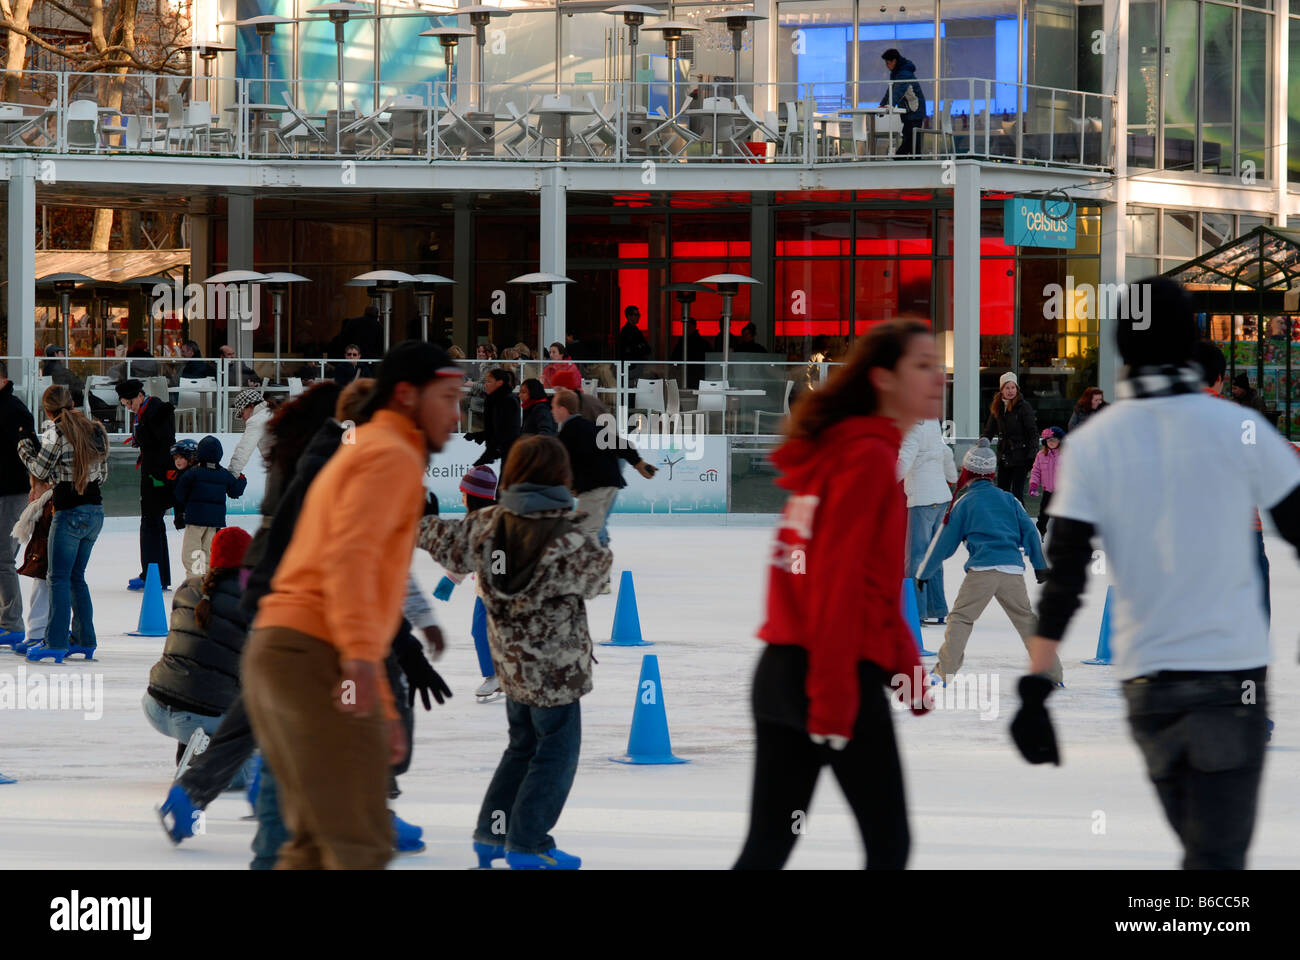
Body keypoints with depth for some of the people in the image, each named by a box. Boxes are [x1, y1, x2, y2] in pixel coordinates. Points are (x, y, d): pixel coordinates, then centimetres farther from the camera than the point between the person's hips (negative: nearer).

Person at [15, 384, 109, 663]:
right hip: (95, 511, 7)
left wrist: (25, 445, 9)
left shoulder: (60, 432, -13)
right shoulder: (95, 431, 8)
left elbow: (40, 470, -6)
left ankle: (56, 643, -8)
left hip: (70, 512, -7)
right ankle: (84, 641, 15)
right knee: (76, 577, 15)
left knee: (59, 578, -3)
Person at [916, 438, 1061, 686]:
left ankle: (945, 672, -11)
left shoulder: (963, 503, 8)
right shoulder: (1008, 499, 16)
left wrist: (923, 573, 20)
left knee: (960, 618, 1)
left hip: (981, 569, -4)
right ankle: (1053, 673, 14)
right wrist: (1040, 565, 20)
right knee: (1027, 620, 13)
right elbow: (1029, 532, 13)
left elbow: (945, 543, 11)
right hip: (1013, 570, 4)